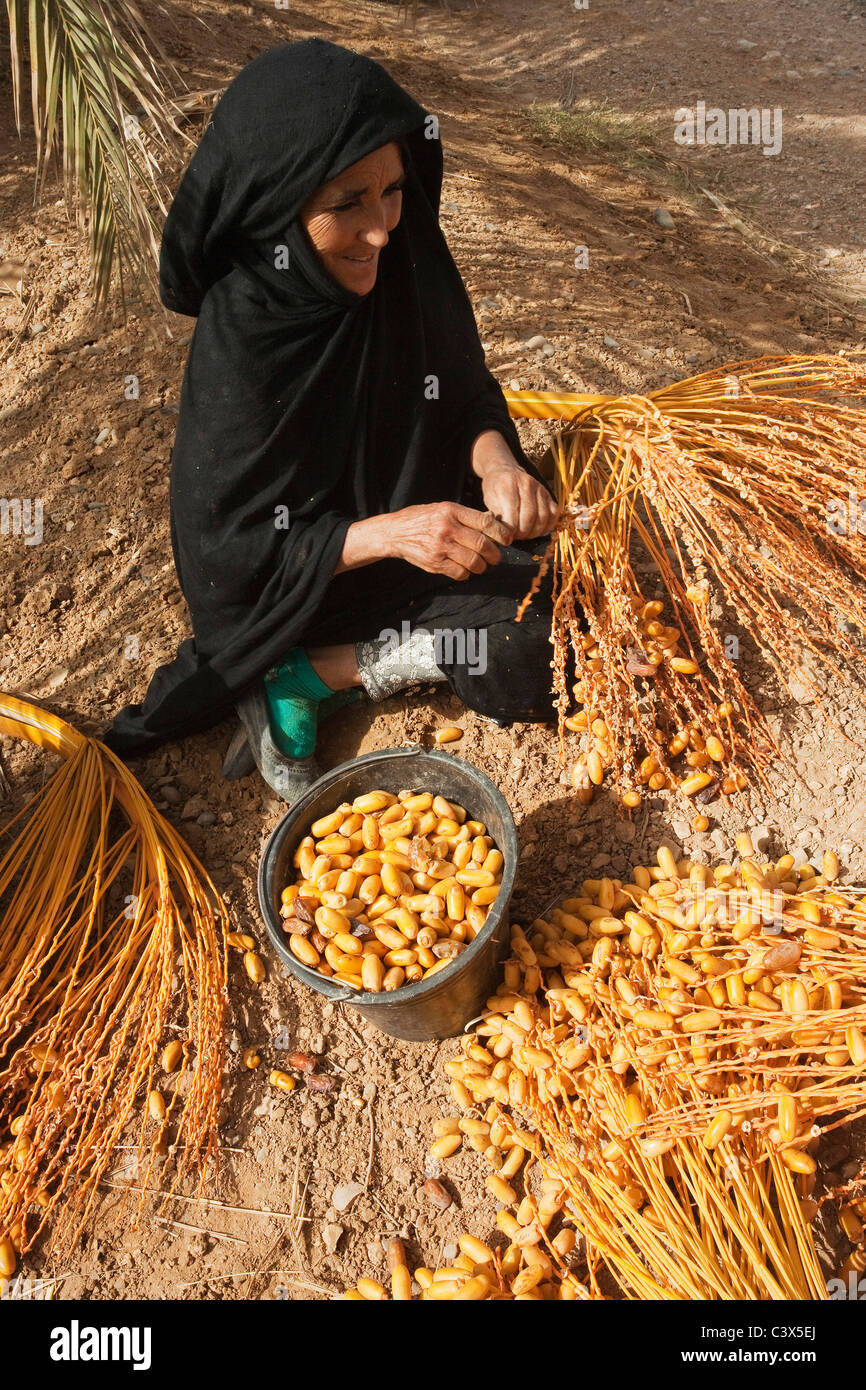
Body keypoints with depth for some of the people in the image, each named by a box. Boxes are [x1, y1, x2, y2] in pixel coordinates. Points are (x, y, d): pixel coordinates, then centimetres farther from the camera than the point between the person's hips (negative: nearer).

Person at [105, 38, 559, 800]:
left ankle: (311, 676, -5)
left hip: (430, 528, 7)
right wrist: (388, 533, -35)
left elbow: (469, 390, 2)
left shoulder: (410, 262, -12)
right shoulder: (237, 344, -26)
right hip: (312, 586, -6)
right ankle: (290, 679, -8)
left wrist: (494, 455, -22)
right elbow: (227, 552, -21)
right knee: (548, 653, -18)